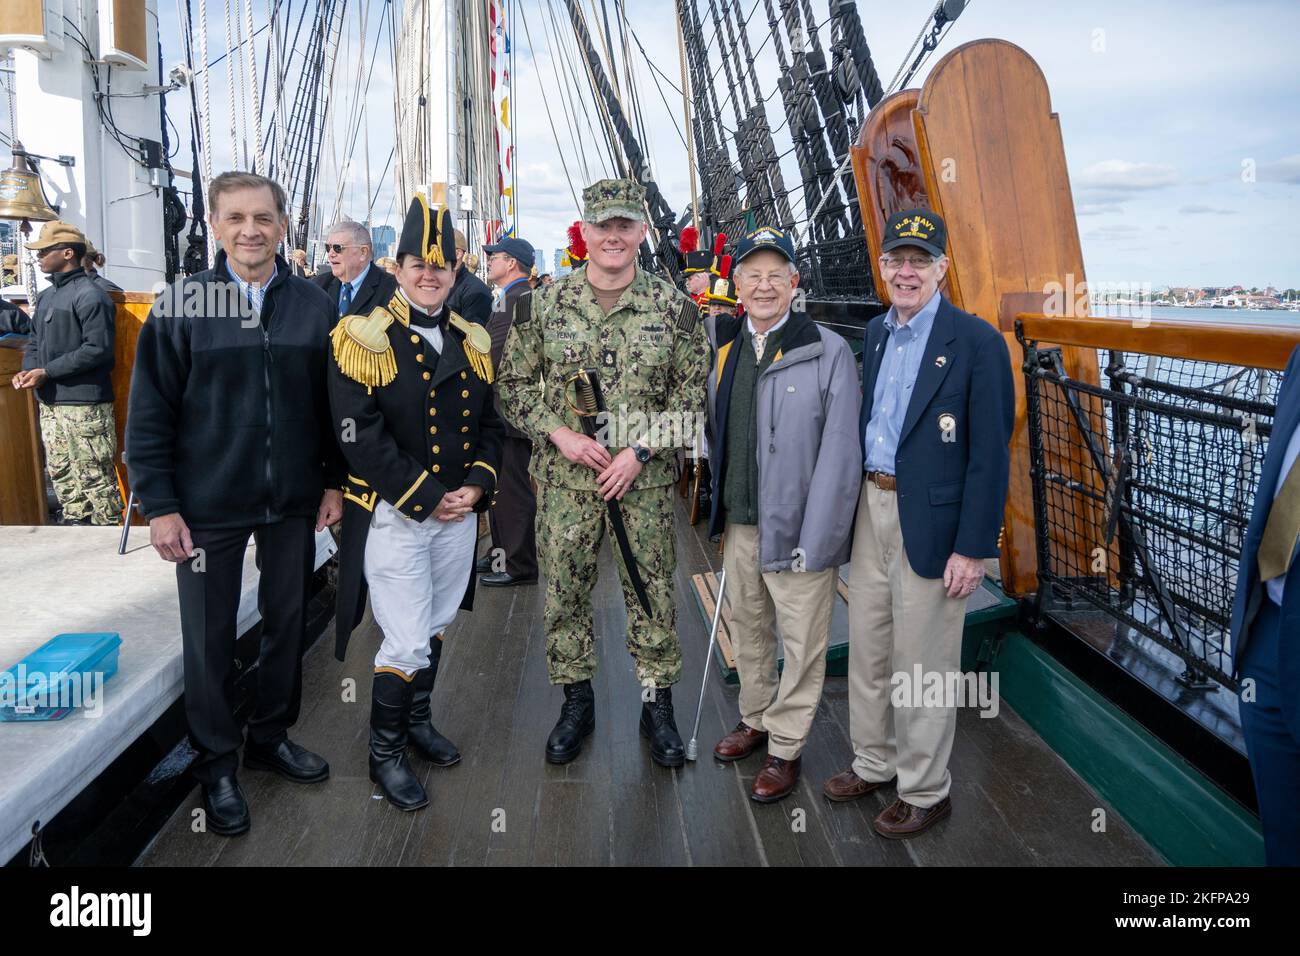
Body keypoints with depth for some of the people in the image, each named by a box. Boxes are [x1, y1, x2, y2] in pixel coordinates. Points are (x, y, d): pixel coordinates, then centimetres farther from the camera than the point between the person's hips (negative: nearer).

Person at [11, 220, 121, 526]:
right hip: (50, 401, 9)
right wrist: (27, 370, 1)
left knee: (94, 475, -5)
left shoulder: (90, 296, -12)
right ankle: (75, 523, 27)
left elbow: (98, 349, -19)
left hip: (84, 403, -9)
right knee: (60, 472, 15)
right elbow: (35, 340, 23)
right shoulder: (46, 296, 16)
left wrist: (47, 372, -17)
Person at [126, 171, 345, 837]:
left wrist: (334, 481, 5)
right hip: (208, 506, -2)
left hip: (293, 502, 3)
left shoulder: (313, 305, 1)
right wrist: (160, 506, -8)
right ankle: (217, 763, 25)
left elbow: (332, 402, 8)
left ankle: (271, 737, 35)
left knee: (287, 624, 14)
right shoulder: (181, 304, -5)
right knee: (210, 638, 7)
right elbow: (149, 412, -4)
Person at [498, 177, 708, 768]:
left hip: (646, 479, -1)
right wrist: (561, 434, -11)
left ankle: (657, 704, 25)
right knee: (564, 593, 10)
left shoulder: (674, 309, -2)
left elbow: (692, 393, 0)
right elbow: (515, 384, 4)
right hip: (564, 477, 1)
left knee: (652, 595, 7)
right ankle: (576, 700, 28)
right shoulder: (545, 304, 0)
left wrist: (640, 451, -11)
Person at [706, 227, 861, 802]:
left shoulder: (828, 353, -12)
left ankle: (785, 747, 24)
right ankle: (755, 719, 40)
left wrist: (813, 541, -17)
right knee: (748, 629, 20)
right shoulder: (723, 345, 5)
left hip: (795, 529, -5)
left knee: (801, 645, 6)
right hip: (739, 522, 6)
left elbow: (839, 453, -14)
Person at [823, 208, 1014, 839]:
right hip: (870, 508, 7)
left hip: (929, 521, -7)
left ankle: (926, 791, 25)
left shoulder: (976, 342, -12)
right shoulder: (875, 333, 9)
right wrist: (859, 501, 12)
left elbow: (991, 453, -14)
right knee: (866, 650, 17)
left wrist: (973, 548, -16)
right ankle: (873, 763, 37)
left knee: (921, 664, 6)